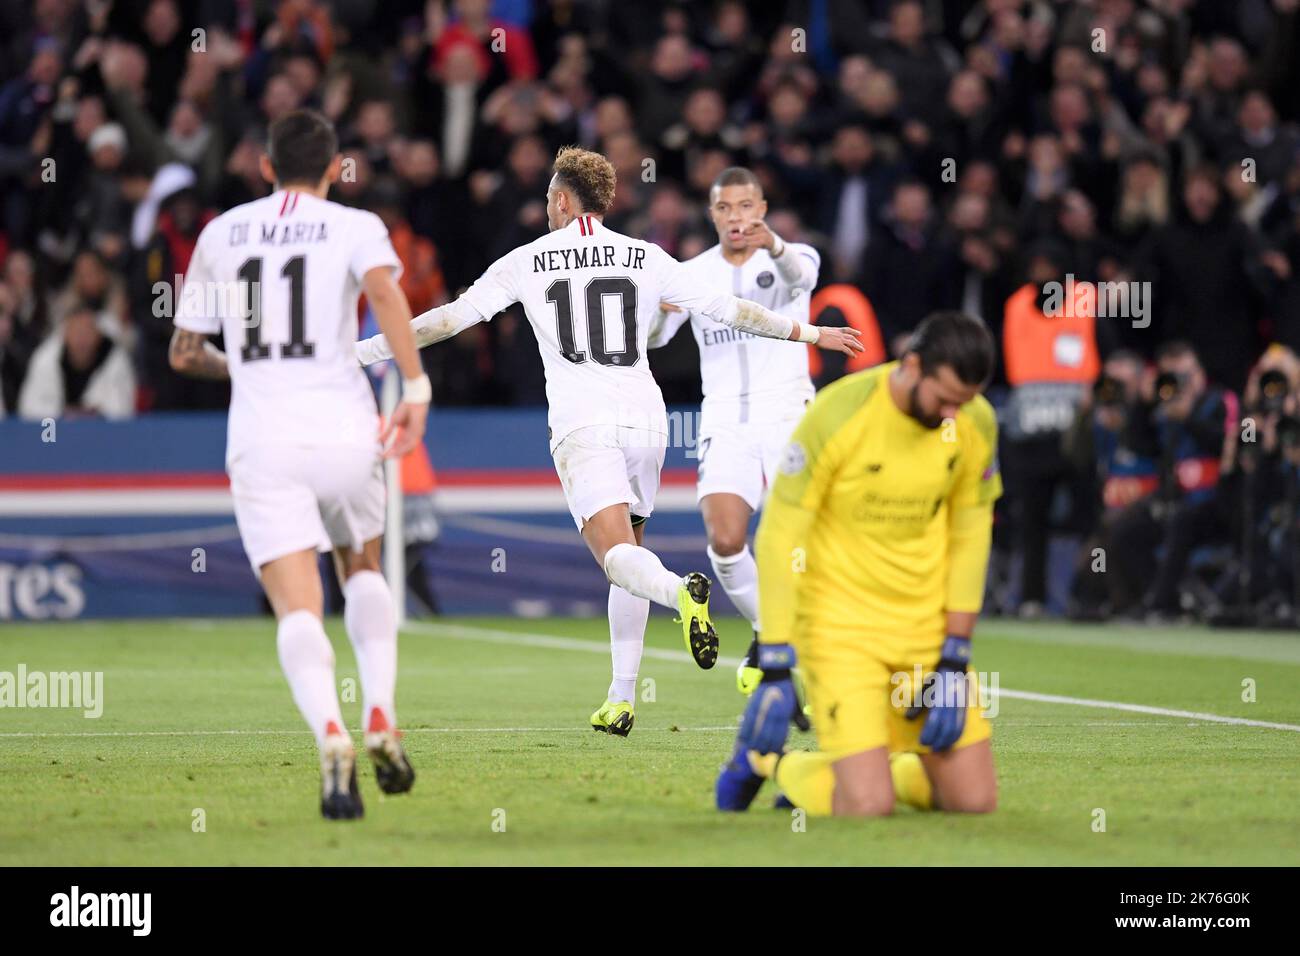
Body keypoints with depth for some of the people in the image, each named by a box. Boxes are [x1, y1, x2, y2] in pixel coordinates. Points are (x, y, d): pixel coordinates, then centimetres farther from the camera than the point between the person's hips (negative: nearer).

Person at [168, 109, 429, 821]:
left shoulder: (220, 234, 15)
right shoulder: (354, 227, 5)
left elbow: (184, 353, 21)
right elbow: (383, 288, -18)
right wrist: (415, 388, -17)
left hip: (260, 441, 0)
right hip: (343, 430, 0)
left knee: (297, 609, -7)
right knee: (362, 570, 25)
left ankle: (331, 737, -33)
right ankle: (380, 718, 6)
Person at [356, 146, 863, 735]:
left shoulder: (526, 262, 6)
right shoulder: (646, 259, 12)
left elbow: (451, 318, 6)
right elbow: (727, 310, 14)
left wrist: (366, 352, 15)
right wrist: (811, 333, 25)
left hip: (581, 423, -3)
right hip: (644, 416, 3)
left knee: (617, 556, -14)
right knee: (630, 550, 17)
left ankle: (681, 591, -48)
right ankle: (621, 700, 13)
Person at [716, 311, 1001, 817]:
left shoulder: (976, 423, -6)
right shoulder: (836, 416, -21)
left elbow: (970, 536, 5)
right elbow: (779, 540, -17)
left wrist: (955, 663, 0)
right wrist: (775, 672, -19)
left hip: (927, 622, 5)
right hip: (840, 620, -5)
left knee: (975, 799, -1)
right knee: (867, 805, -15)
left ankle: (868, 768, 27)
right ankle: (765, 759, 16)